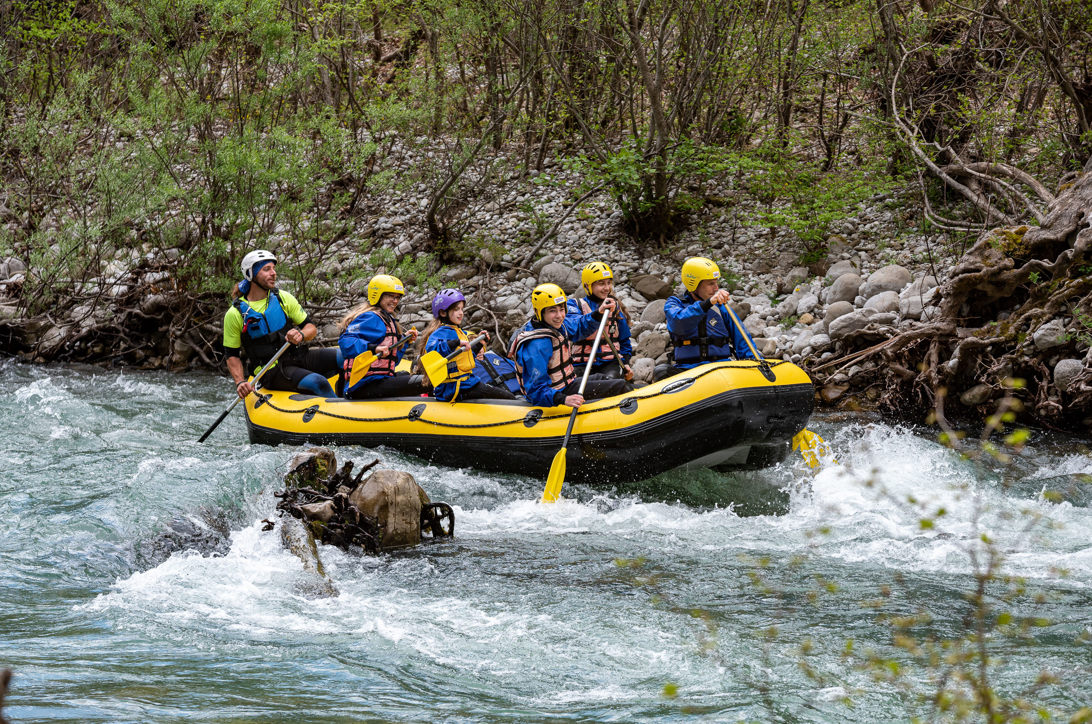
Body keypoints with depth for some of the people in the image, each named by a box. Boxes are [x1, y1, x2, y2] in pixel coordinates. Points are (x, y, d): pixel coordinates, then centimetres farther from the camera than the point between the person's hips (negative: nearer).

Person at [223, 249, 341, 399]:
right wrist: (240, 383, -15)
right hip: (271, 370, -5)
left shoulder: (283, 298, 9)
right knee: (318, 383, -32)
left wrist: (301, 335, -13)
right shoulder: (235, 314, -2)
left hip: (297, 356, 5)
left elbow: (311, 328, 11)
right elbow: (232, 356, 2)